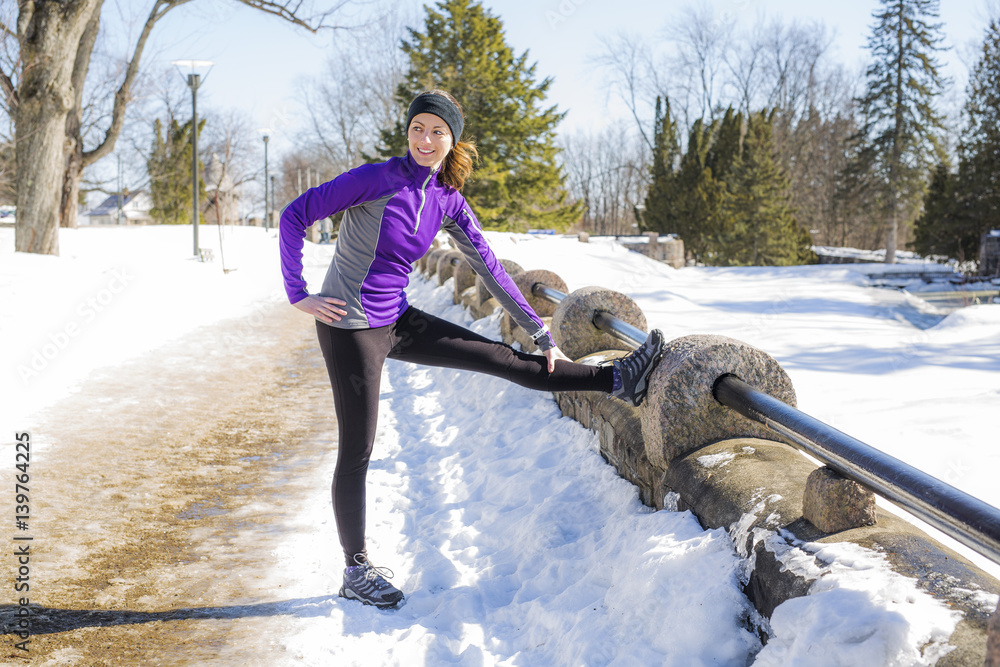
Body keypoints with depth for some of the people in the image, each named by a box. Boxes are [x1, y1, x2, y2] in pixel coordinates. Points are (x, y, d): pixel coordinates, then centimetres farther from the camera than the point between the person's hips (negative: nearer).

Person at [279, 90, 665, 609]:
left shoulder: (448, 201, 3)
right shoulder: (378, 179, -16)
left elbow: (489, 268, 8)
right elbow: (295, 215, -13)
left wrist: (540, 333, 9)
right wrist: (298, 295, -14)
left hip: (397, 321, 6)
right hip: (351, 328, -5)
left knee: (504, 359, 4)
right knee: (356, 452, 2)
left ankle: (617, 380, 12)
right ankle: (356, 573, 15)